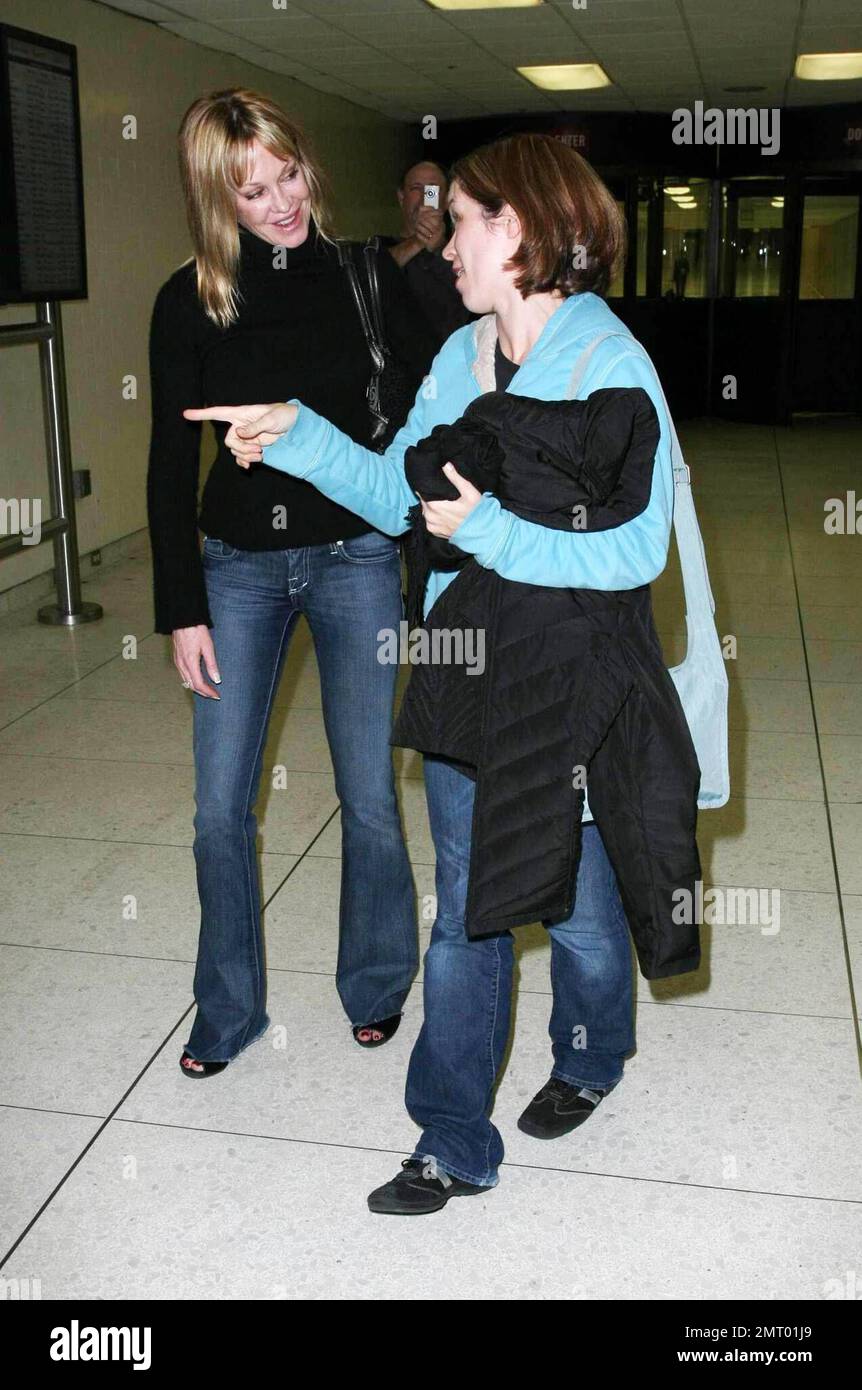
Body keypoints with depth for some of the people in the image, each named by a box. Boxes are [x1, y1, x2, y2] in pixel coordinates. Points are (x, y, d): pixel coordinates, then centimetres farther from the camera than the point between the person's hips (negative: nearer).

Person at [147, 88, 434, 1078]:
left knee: (369, 797, 5)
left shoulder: (365, 276, -3)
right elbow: (171, 465, 0)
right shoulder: (190, 301, -2)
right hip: (238, 563, 1)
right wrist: (181, 608, -3)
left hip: (356, 557, -1)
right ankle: (228, 1011, 26)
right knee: (220, 805, 5)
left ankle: (375, 986, 29)